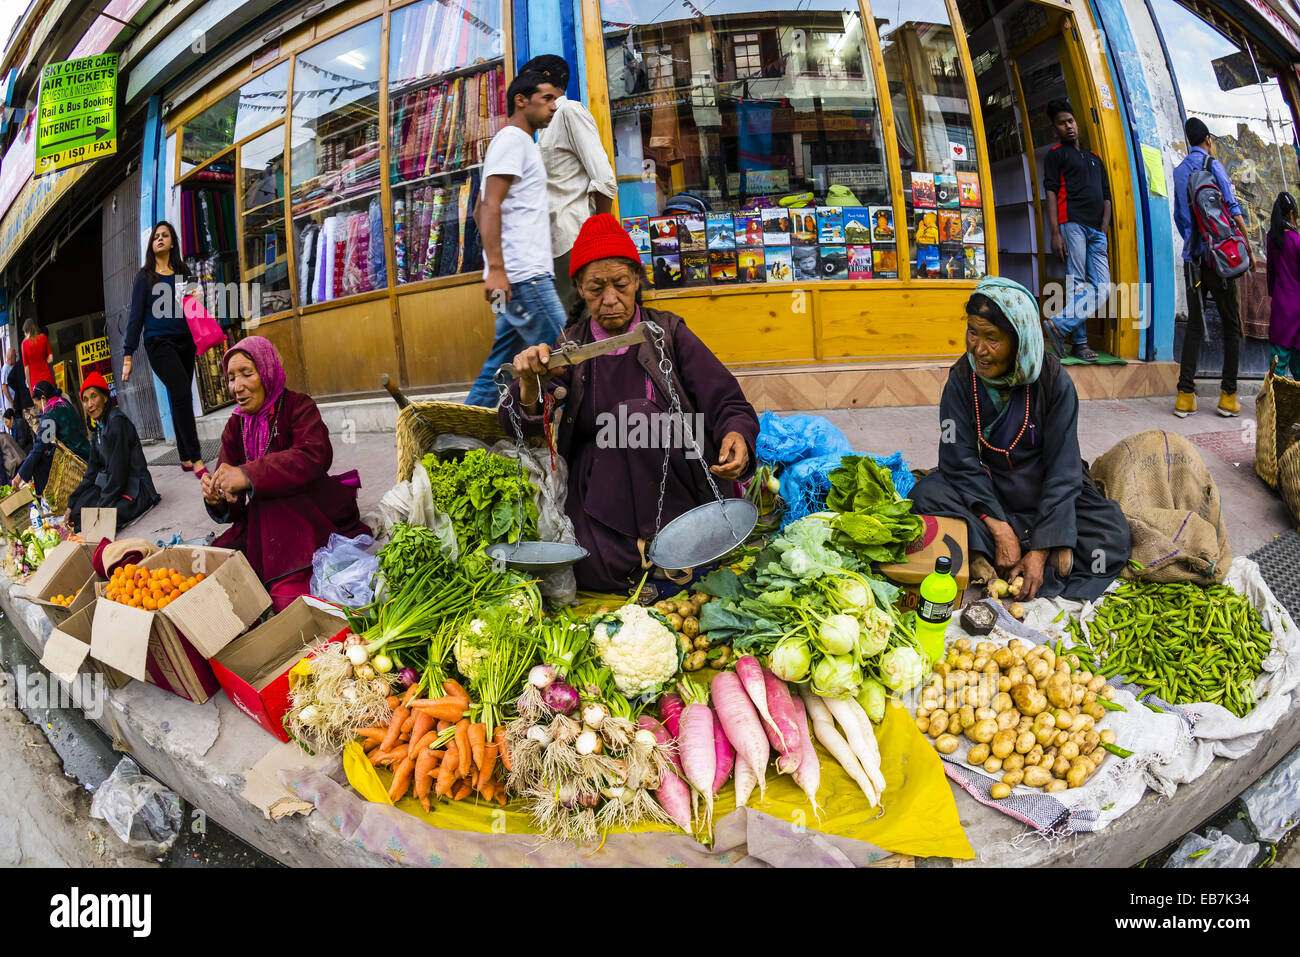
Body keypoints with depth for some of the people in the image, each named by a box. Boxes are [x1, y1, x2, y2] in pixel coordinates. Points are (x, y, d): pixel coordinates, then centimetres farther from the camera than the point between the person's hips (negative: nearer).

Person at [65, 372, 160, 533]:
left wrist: (102, 507, -17)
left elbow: (117, 473, -19)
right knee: (76, 511, -10)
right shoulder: (97, 427, 13)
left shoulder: (117, 422, -16)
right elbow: (92, 472, 15)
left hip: (134, 488, -9)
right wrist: (71, 503, 6)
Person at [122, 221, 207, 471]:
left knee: (179, 400, 7)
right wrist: (128, 357, 0)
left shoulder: (183, 271, 13)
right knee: (182, 394, -19)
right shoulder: (145, 276, 5)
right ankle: (196, 459, -21)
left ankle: (186, 459, 13)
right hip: (159, 343, -4)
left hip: (184, 341, 4)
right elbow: (136, 315, 3)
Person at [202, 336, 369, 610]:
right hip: (264, 523, 5)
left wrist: (248, 475, -35)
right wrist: (216, 499, -22)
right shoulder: (235, 427, 12)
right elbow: (233, 508, 4)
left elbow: (312, 457, -25)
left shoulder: (297, 406, -2)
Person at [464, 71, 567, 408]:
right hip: (523, 275, -10)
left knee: (499, 370, 9)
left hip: (520, 277, 10)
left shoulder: (523, 144, 27)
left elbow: (481, 211, 30)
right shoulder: (512, 139, -4)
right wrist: (495, 268, -24)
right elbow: (490, 206, -15)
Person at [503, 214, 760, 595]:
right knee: (600, 570, -25)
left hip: (674, 487, -1)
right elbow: (519, 424, -5)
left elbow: (728, 403, -3)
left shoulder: (668, 333, 2)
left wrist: (737, 435, -28)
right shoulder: (571, 347, 6)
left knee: (636, 415, -28)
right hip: (598, 488, 1)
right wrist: (529, 383, -28)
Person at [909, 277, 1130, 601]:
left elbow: (1062, 469, -15)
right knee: (927, 495, -27)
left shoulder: (1054, 381, -12)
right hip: (984, 494, 0)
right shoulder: (962, 379, -9)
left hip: (1048, 495, 0)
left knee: (1113, 532, -24)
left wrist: (1041, 551, -24)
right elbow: (961, 462, -14)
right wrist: (1000, 530, -26)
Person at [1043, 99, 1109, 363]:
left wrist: (1104, 231, 7)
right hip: (1072, 222, -6)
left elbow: (1106, 195, 23)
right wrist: (1055, 233, -13)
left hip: (1096, 230, 6)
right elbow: (1051, 192, -1)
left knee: (1102, 287, -7)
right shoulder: (1056, 153, 10)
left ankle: (1061, 324, -8)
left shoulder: (1094, 158, 27)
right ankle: (1078, 341, -8)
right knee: (1077, 283, -11)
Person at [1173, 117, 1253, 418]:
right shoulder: (1213, 165, -3)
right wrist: (1249, 249, -4)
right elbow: (1232, 209, -8)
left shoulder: (1178, 171, 14)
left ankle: (1185, 396, -3)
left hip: (1192, 257, 5)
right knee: (1231, 325, 3)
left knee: (1194, 325, 5)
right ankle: (1228, 395, 1)